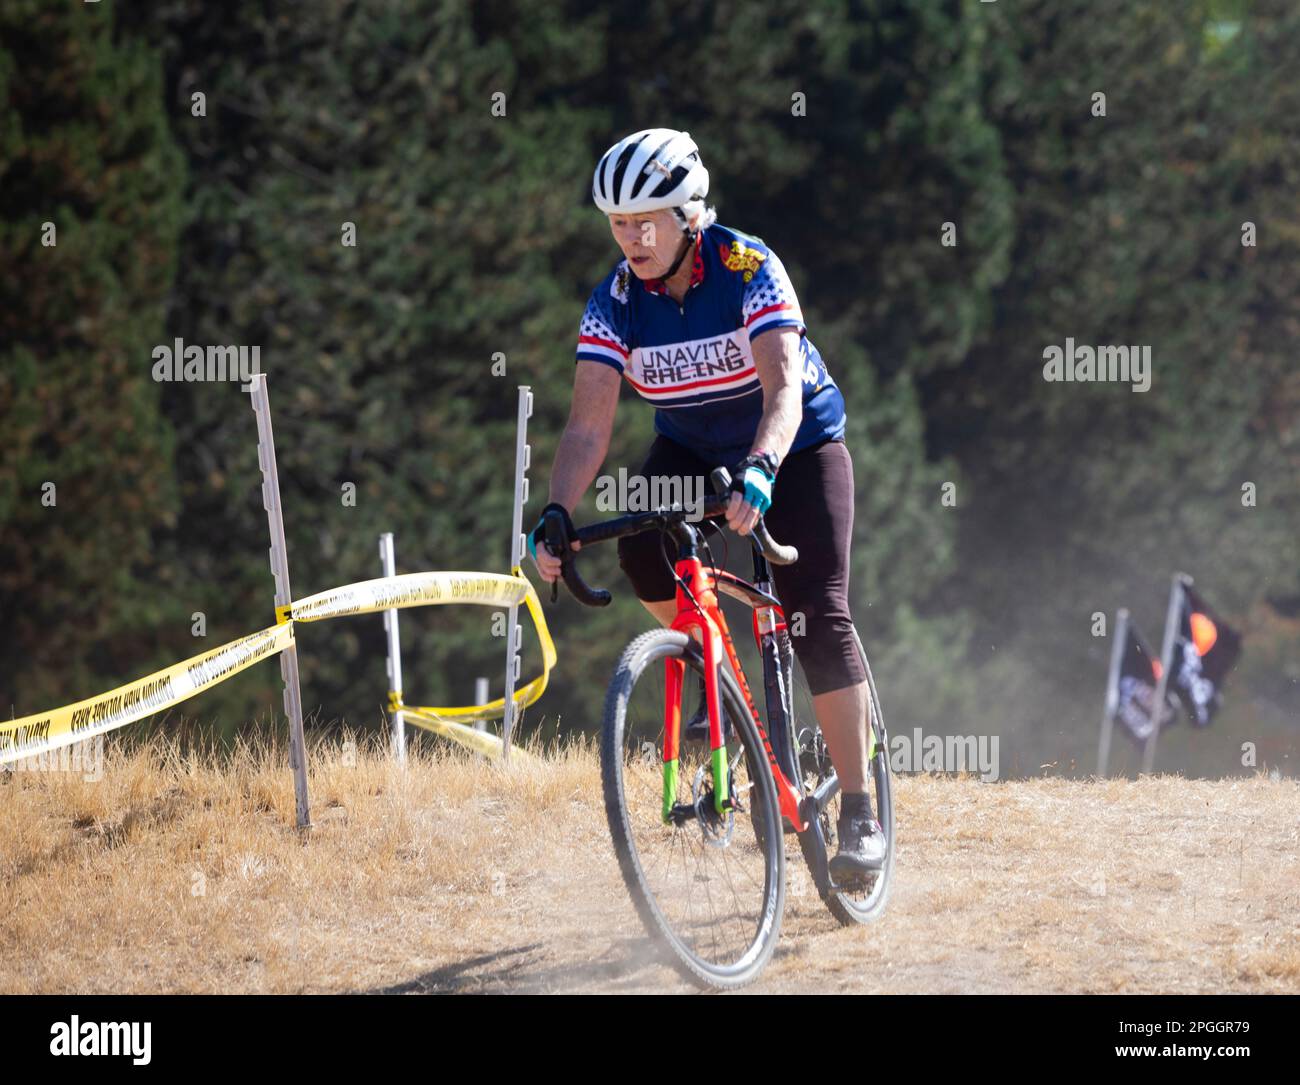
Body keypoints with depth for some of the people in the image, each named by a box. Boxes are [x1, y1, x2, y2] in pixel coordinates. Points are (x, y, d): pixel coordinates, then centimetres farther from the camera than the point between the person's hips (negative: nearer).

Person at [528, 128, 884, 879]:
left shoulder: (750, 270, -28)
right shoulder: (615, 304, -18)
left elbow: (784, 389, -39)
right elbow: (590, 425, -24)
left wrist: (759, 474, -57)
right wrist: (557, 517, -40)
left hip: (795, 445, -4)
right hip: (692, 446, 4)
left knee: (818, 613, -15)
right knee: (642, 551, -26)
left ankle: (861, 812, -9)